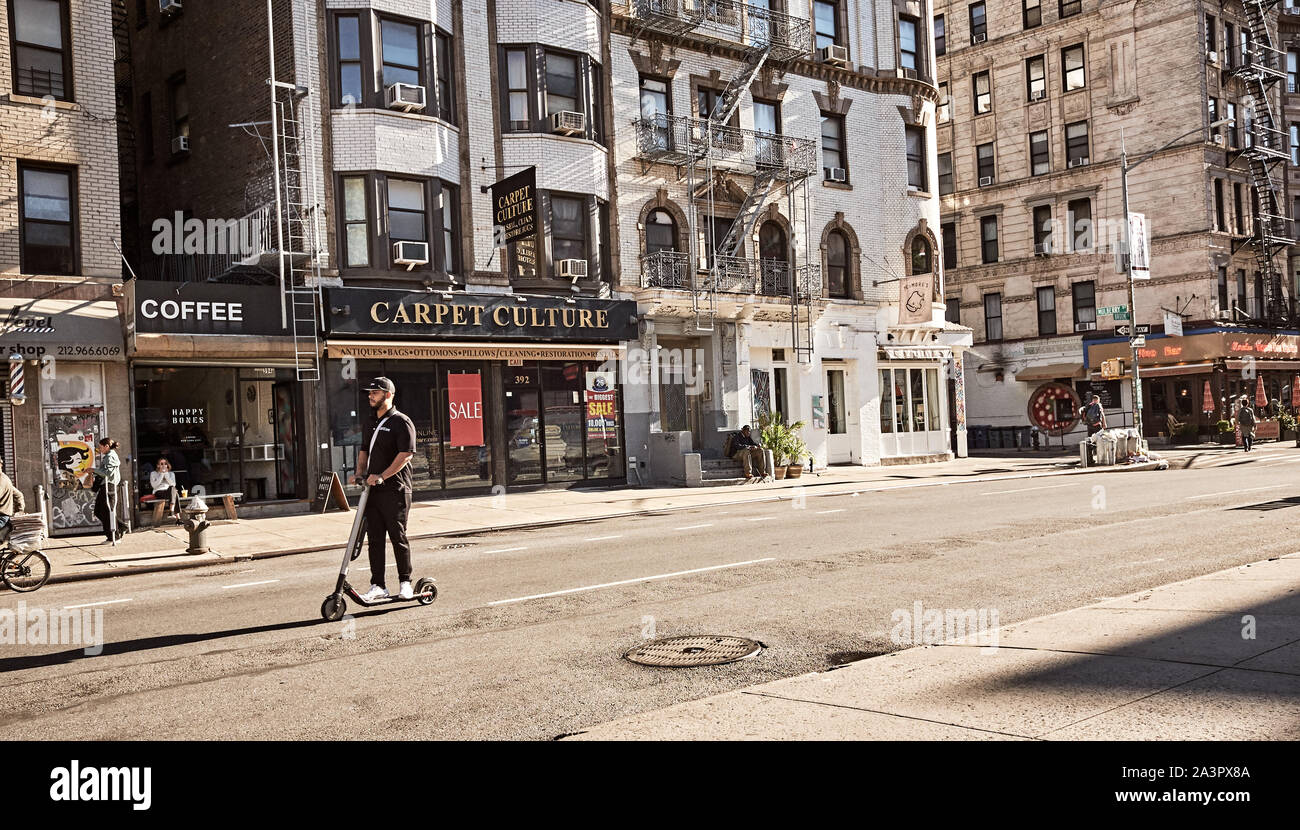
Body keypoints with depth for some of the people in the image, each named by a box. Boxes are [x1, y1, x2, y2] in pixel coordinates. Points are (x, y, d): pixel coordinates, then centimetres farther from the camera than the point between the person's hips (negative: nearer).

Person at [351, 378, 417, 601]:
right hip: (372, 490, 7)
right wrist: (360, 474, 7)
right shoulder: (371, 424, 18)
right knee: (374, 538, 6)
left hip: (395, 490, -7)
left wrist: (382, 476, -22)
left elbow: (405, 455, -16)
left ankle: (405, 583, 10)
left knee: (398, 536, -1)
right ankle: (377, 585, 11)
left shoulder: (402, 422, -7)